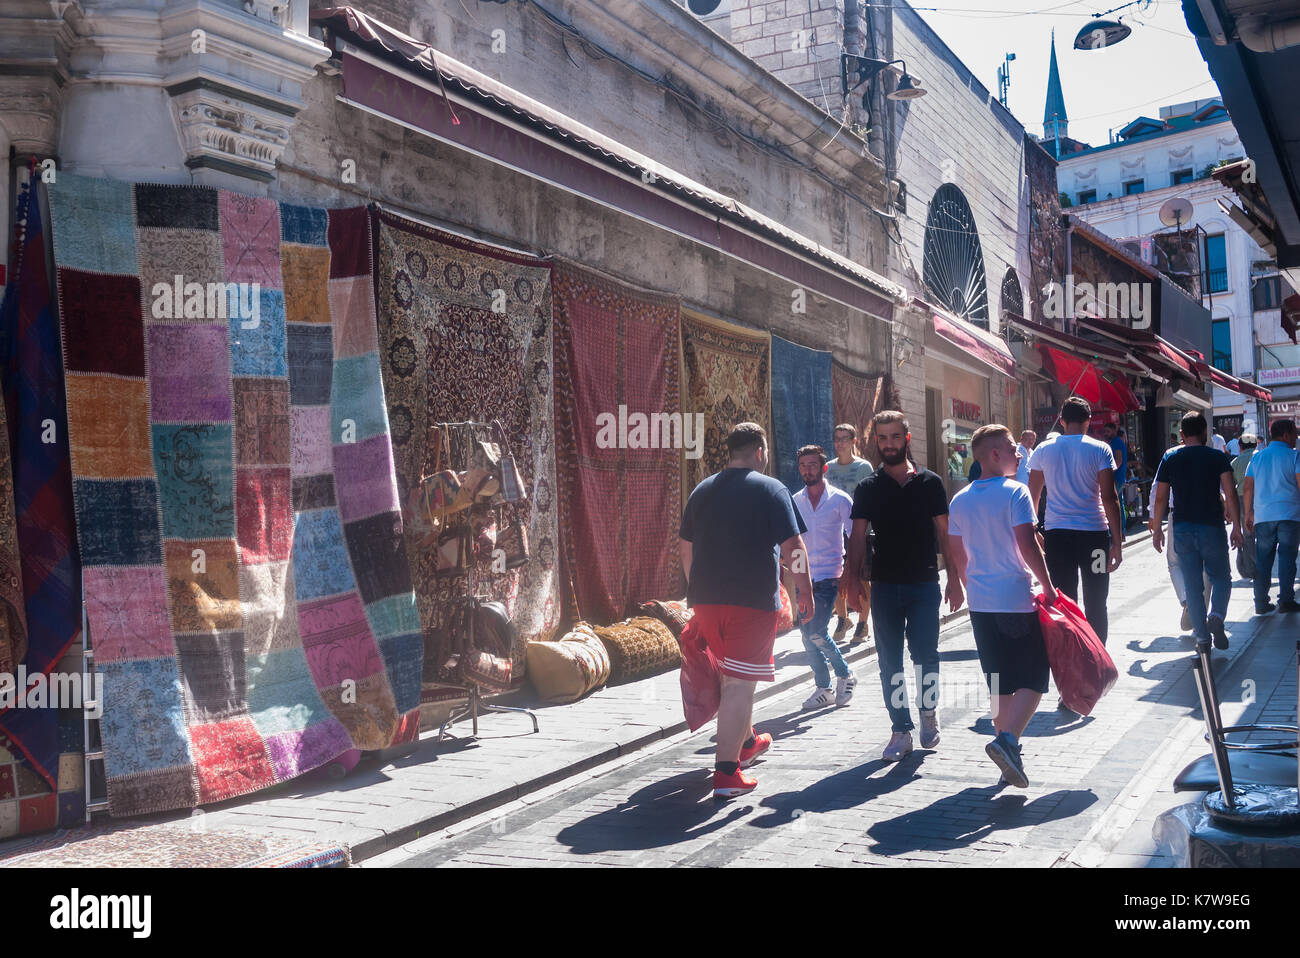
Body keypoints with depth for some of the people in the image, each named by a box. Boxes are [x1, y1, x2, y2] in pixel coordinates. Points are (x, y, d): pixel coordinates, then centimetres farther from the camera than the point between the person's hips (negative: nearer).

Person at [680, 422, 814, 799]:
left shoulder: (702, 491, 12)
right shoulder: (771, 489, -4)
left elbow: (686, 549, 18)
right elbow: (793, 548, -8)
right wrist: (805, 591, 1)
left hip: (705, 598, 6)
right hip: (753, 599, -6)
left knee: (731, 675, 23)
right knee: (740, 683, -4)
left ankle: (746, 742, 42)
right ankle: (727, 773, -5)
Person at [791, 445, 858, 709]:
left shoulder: (840, 500, -2)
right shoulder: (794, 502, 9)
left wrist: (849, 571, -9)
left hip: (828, 575, -4)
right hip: (803, 577, 4)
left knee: (816, 631, -15)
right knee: (807, 635, 3)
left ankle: (844, 675, 7)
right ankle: (824, 688, 15)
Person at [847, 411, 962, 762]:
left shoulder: (930, 483, 4)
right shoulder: (868, 489, 5)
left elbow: (943, 532, 6)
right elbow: (858, 537, 4)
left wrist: (954, 577, 2)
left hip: (924, 584, -1)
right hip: (884, 586, 1)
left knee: (925, 653, -3)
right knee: (890, 660, 3)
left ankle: (928, 711, 23)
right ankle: (901, 729, 12)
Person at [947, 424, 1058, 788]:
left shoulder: (960, 500, 8)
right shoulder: (1014, 492, -11)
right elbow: (1027, 546, -17)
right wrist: (1048, 586, -7)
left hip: (981, 604, 6)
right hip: (1016, 600, -6)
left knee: (1000, 684, 14)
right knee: (1032, 680, 3)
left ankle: (1010, 759, 19)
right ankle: (1007, 740, -17)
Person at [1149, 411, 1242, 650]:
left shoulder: (1170, 458, 3)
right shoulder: (1217, 457, -1)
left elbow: (1161, 498, 3)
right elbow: (1230, 493, -8)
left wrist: (1157, 529, 10)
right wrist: (1236, 526, -3)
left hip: (1182, 529, 1)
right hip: (1212, 527, -1)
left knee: (1192, 583, 7)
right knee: (1221, 578, 13)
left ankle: (1202, 635, 5)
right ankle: (1216, 615, -13)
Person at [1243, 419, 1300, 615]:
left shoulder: (1257, 457, 11)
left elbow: (1247, 489, 10)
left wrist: (1248, 514, 16)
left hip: (1263, 516, 4)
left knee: (1262, 560, 7)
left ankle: (1261, 602, 7)